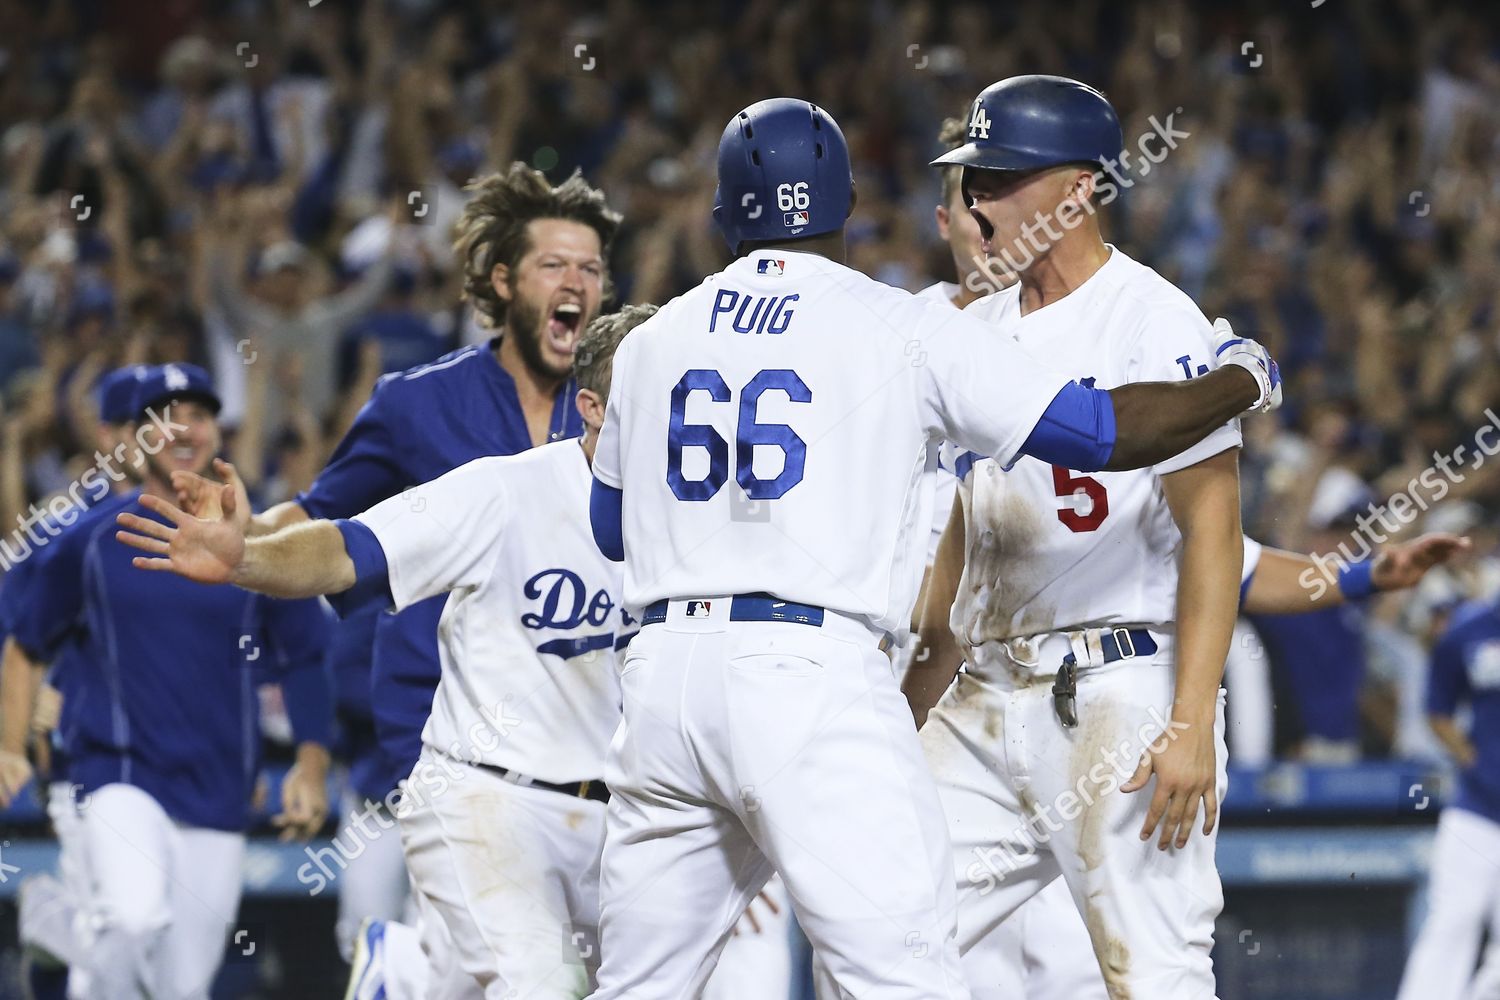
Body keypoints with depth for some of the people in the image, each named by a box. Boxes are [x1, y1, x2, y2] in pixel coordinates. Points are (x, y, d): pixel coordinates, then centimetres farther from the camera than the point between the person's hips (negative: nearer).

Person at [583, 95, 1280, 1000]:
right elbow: (1104, 430, 1)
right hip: (813, 674, -5)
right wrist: (1243, 379, 18)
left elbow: (610, 527, 28)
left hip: (663, 681, 5)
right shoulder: (901, 328, 3)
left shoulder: (651, 341, 16)